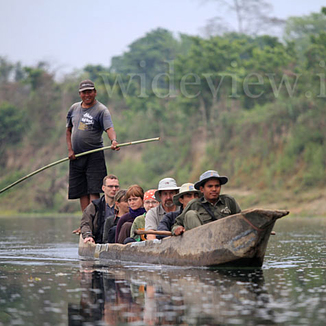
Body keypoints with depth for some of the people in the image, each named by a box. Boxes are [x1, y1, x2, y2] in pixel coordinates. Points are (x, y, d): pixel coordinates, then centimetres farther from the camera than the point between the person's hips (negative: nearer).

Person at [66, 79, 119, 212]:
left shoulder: (101, 110, -6)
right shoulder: (74, 108, 11)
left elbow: (109, 128, -20)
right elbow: (68, 130, 20)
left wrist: (114, 141, -41)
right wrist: (70, 149, 6)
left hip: (94, 155, -5)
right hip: (76, 156, 5)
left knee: (93, 191, -11)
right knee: (81, 191, 4)